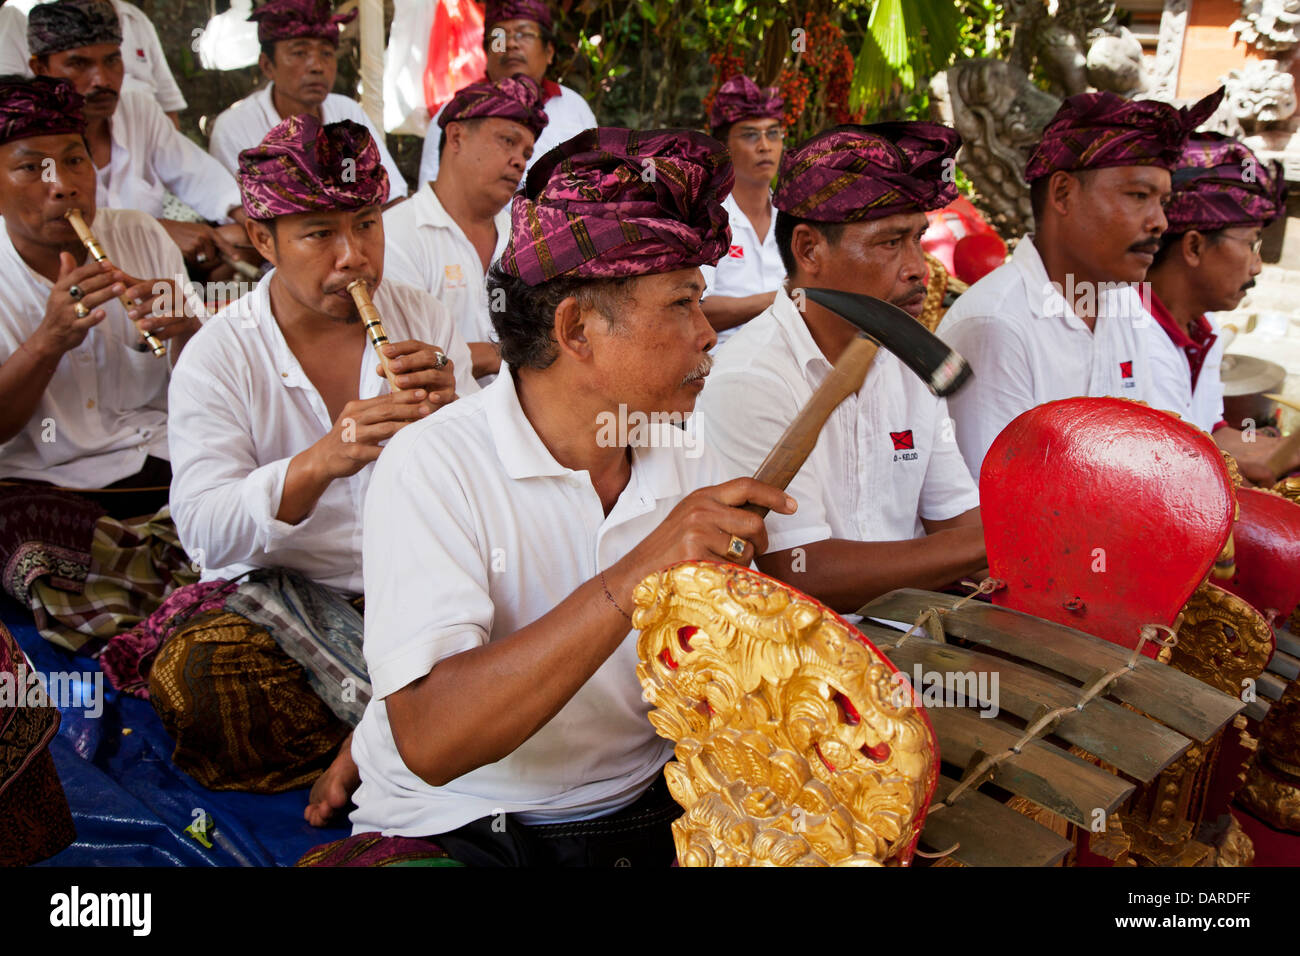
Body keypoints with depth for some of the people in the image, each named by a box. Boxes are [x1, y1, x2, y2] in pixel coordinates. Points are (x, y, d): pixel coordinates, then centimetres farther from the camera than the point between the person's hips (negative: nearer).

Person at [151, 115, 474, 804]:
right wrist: (322, 462, -32)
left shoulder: (422, 321, 5)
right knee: (190, 676, -31)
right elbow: (206, 533, -15)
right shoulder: (217, 358, -2)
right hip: (282, 600, -1)